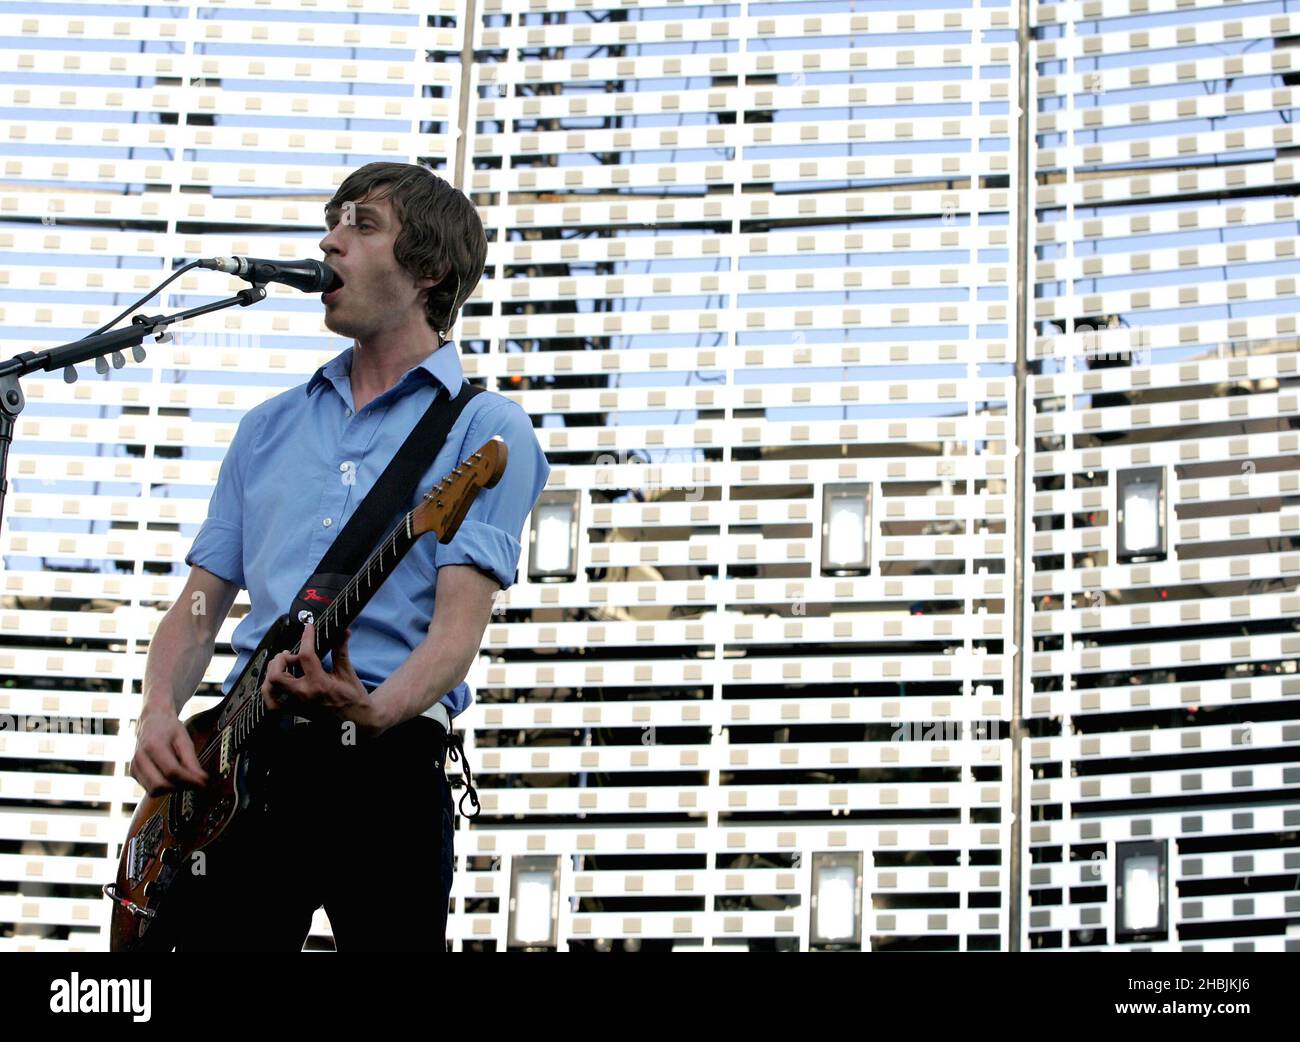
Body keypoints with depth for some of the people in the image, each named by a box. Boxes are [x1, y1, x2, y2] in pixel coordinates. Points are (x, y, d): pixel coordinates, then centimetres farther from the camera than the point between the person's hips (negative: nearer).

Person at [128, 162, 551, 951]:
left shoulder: (483, 428, 2)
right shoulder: (271, 426, 19)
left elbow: (459, 625, -10)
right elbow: (202, 603, 18)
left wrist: (375, 714, -29)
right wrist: (160, 711, -2)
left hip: (387, 770, -4)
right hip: (234, 763, 5)